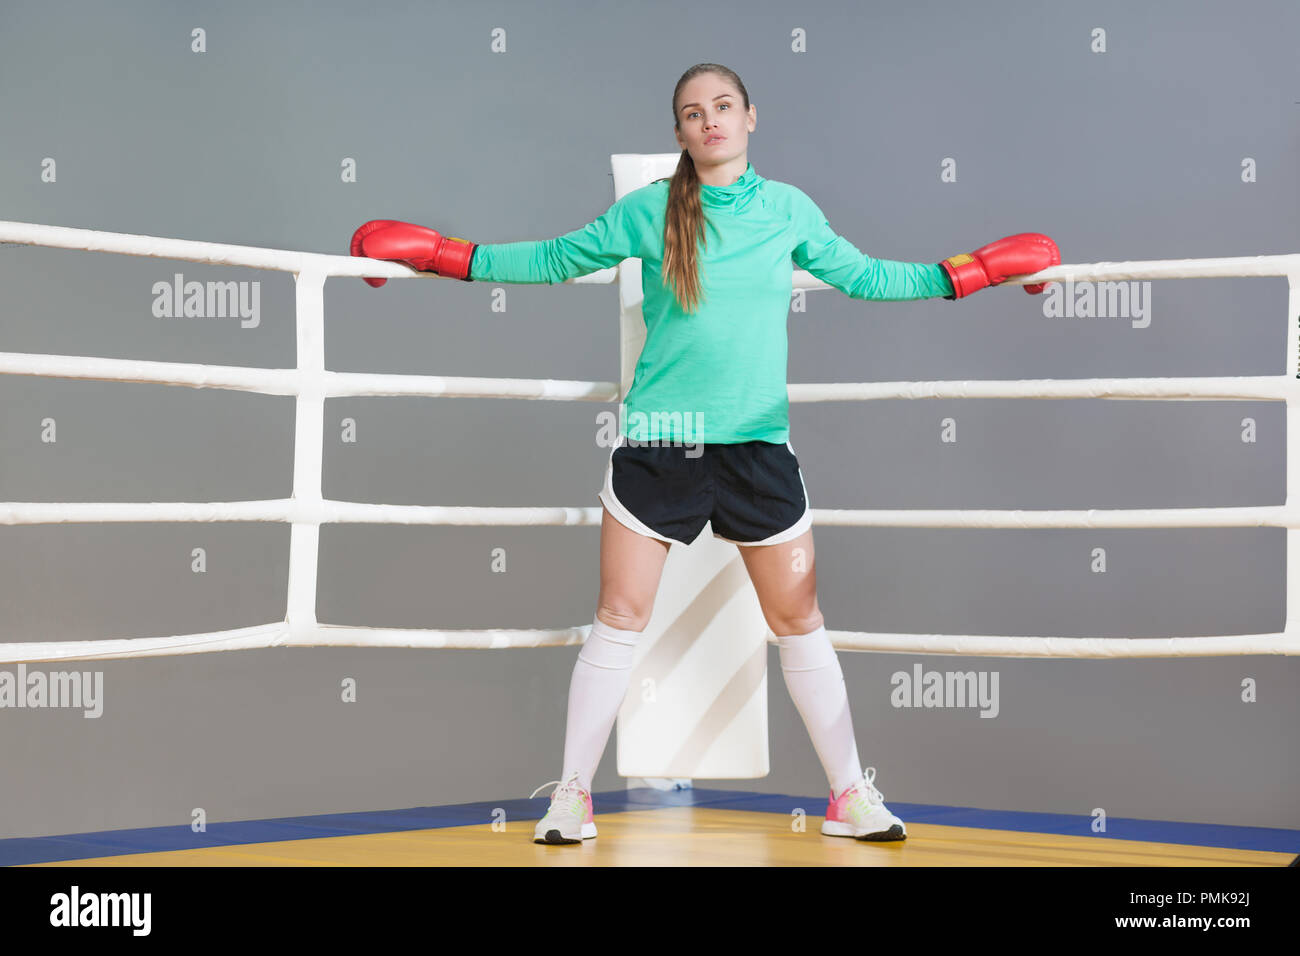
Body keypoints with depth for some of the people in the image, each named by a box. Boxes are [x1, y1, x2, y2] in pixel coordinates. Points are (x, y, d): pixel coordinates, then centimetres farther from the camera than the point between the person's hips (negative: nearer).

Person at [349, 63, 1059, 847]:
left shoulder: (789, 209, 5)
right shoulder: (646, 212, 0)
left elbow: (862, 276, 16)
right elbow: (555, 260, 10)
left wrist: (967, 274, 14)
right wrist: (442, 255, 6)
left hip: (759, 443, 1)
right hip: (657, 441, -1)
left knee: (799, 620, 4)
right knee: (620, 617, 0)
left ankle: (851, 794, 15)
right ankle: (574, 794, 12)